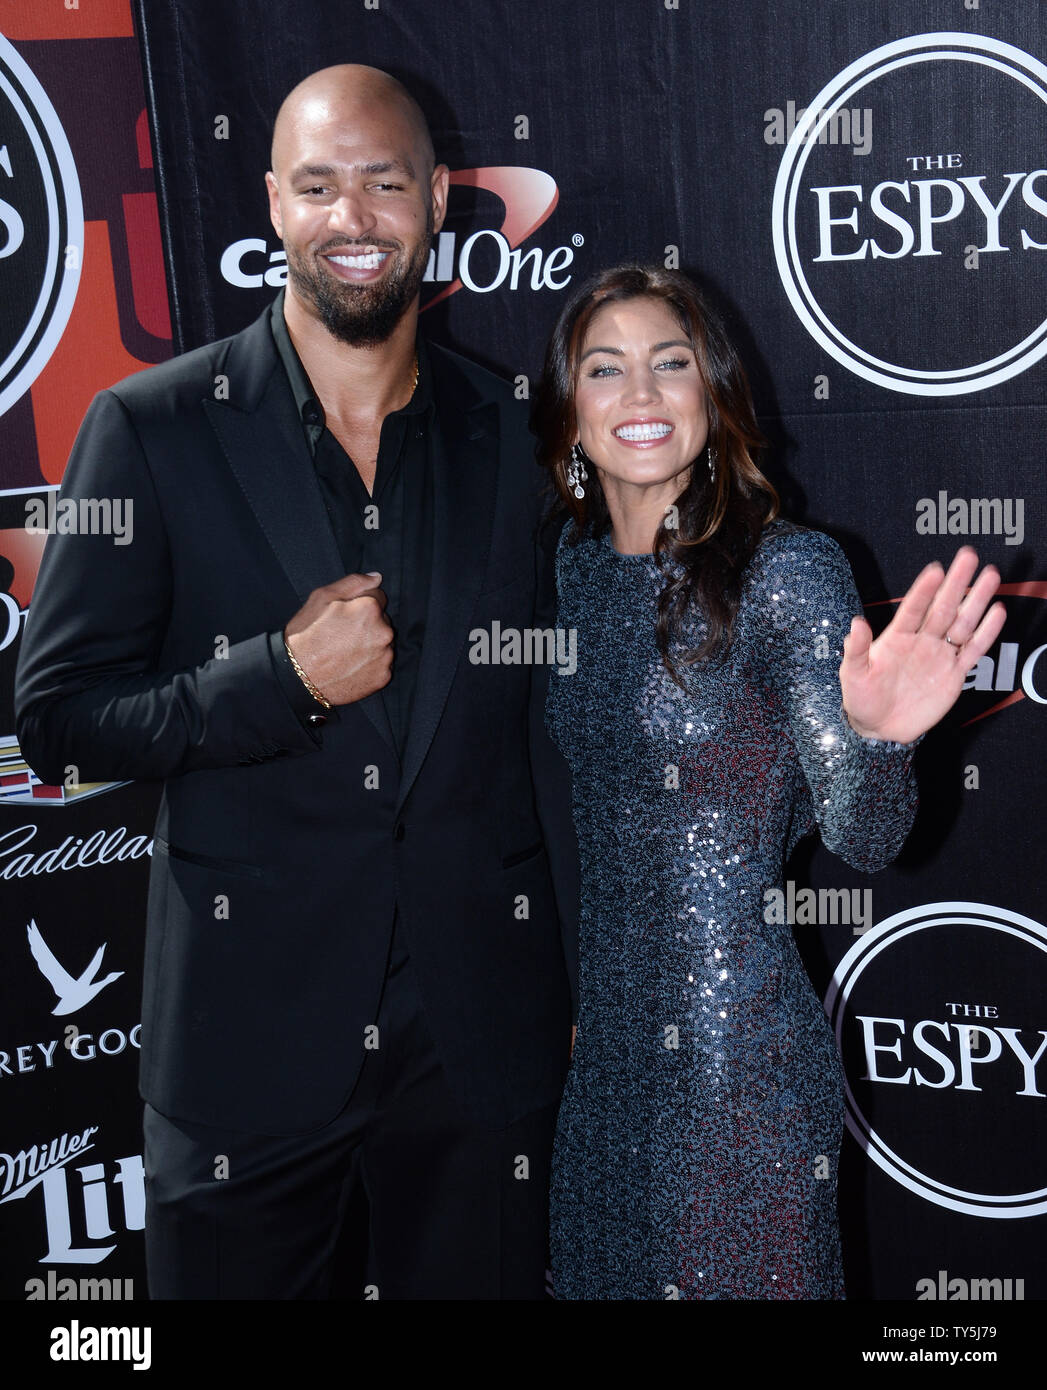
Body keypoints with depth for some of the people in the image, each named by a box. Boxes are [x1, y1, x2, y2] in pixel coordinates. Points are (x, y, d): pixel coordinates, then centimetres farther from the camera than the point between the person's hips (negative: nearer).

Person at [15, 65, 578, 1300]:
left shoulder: (512, 437, 4)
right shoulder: (153, 428, -4)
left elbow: (552, 719, 11)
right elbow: (58, 720, -4)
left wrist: (575, 977, 12)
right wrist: (285, 679, -18)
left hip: (482, 1034, 2)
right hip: (247, 1026, -2)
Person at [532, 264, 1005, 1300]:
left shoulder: (787, 569, -15)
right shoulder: (575, 564, 2)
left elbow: (860, 839, -18)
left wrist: (878, 736, -36)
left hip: (737, 1049, -5)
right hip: (602, 1039, 6)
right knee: (600, 1270, 20)